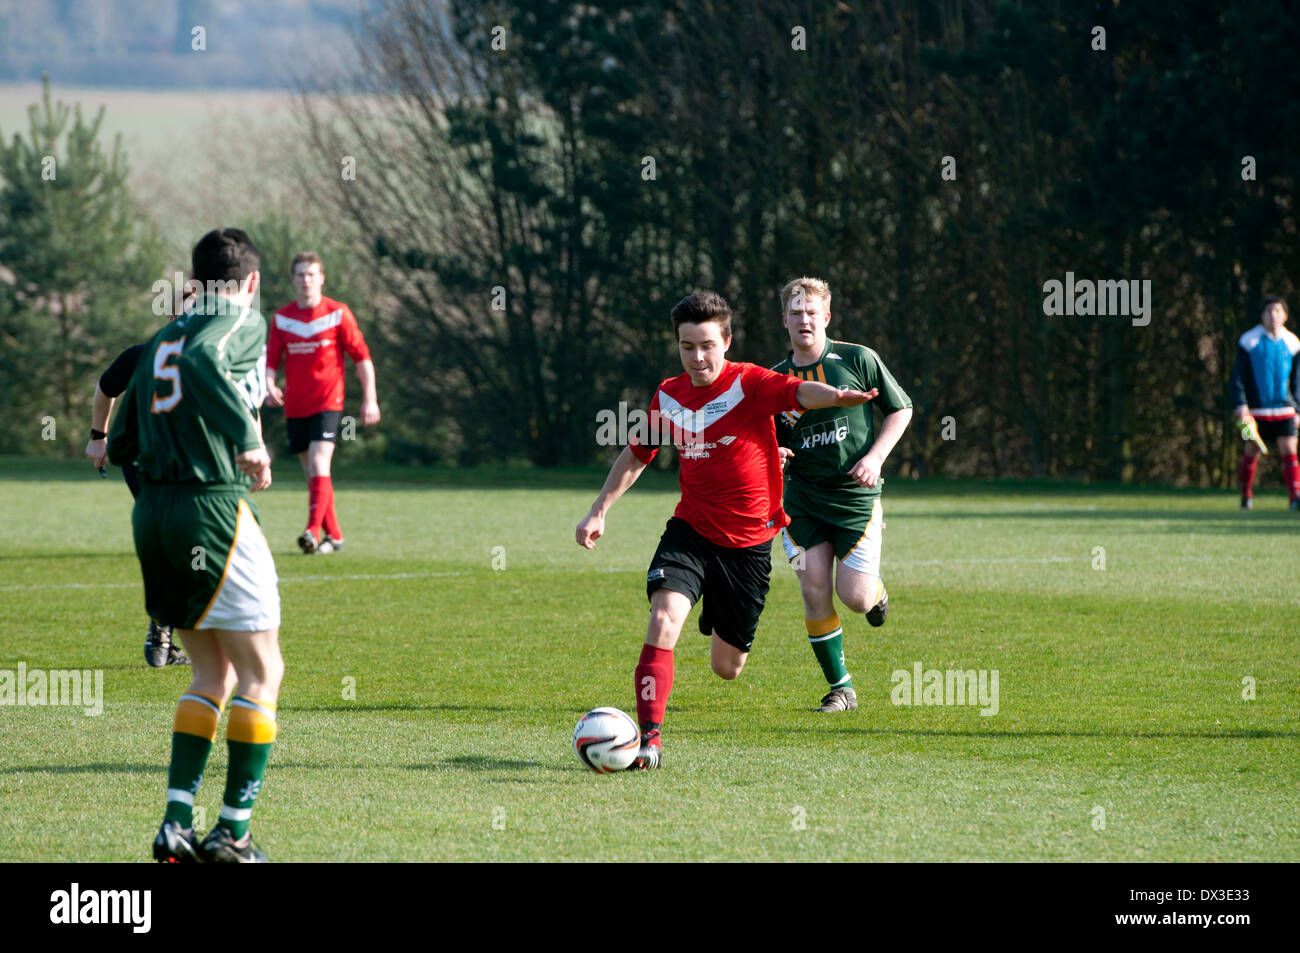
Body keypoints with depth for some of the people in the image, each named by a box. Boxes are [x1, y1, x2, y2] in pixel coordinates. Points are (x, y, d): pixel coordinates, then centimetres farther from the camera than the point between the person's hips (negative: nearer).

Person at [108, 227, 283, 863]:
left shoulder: (162, 340, 19)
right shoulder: (244, 321, -3)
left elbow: (120, 445, 19)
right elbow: (203, 361, -26)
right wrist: (248, 437, -31)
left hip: (152, 515, 8)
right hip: (214, 507, -7)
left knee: (215, 672, 15)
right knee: (261, 672, 2)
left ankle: (176, 822, 5)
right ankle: (233, 830, -1)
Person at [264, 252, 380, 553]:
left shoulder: (338, 313, -3)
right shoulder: (282, 318, 6)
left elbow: (361, 356, 1)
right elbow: (270, 359, 6)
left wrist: (369, 399, -3)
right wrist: (269, 386, -15)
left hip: (327, 403, -4)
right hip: (295, 406, 4)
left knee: (318, 464, -20)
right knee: (313, 472, 9)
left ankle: (313, 530, -30)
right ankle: (334, 536, 19)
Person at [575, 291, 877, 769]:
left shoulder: (750, 384, -13)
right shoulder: (669, 396, 1)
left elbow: (799, 392, -34)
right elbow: (637, 453, 18)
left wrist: (836, 397, -56)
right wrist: (599, 511, 14)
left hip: (748, 541, -2)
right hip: (690, 531, 2)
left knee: (726, 667, 9)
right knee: (663, 620, -25)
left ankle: (725, 631, 48)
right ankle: (649, 738, -22)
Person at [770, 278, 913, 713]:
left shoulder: (858, 360, -4)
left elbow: (901, 409, 5)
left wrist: (875, 457, -8)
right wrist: (773, 454, -10)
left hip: (855, 494, -2)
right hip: (802, 497, 2)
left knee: (855, 598, -8)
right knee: (814, 591, -7)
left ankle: (876, 589, 31)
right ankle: (840, 688, 8)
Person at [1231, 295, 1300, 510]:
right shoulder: (1249, 341, -2)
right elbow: (1237, 377, -1)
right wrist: (1240, 405, -11)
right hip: (1256, 410, -2)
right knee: (1251, 452, 4)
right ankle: (1246, 496, 23)